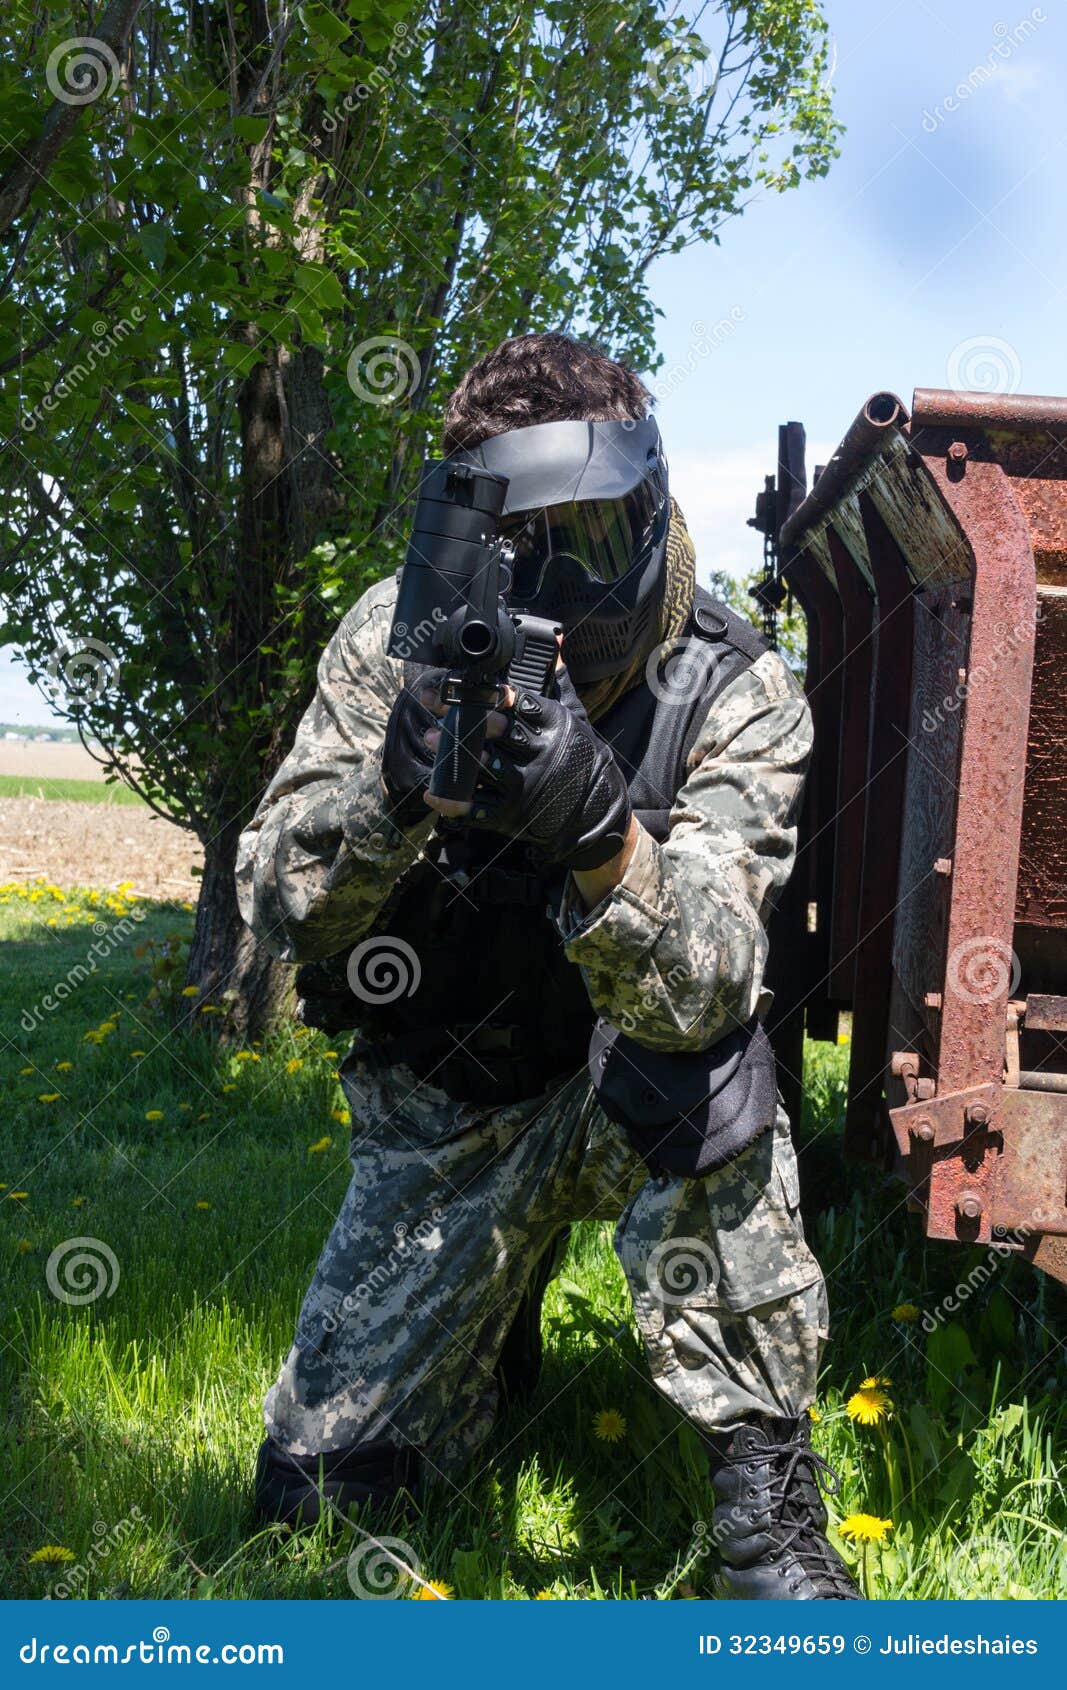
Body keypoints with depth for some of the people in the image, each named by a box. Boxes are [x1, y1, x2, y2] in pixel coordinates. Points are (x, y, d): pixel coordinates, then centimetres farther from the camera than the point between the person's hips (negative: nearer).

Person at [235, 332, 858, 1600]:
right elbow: (279, 912, -17)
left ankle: (765, 1504, -22)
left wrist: (598, 833, -49)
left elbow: (697, 990, -30)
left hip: (638, 1105, -2)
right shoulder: (399, 640, -14)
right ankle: (499, 1329, 35)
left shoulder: (734, 694, -19)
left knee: (698, 1047, -37)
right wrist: (389, 795, -38)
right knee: (318, 1473, 1)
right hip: (442, 1114, 2)